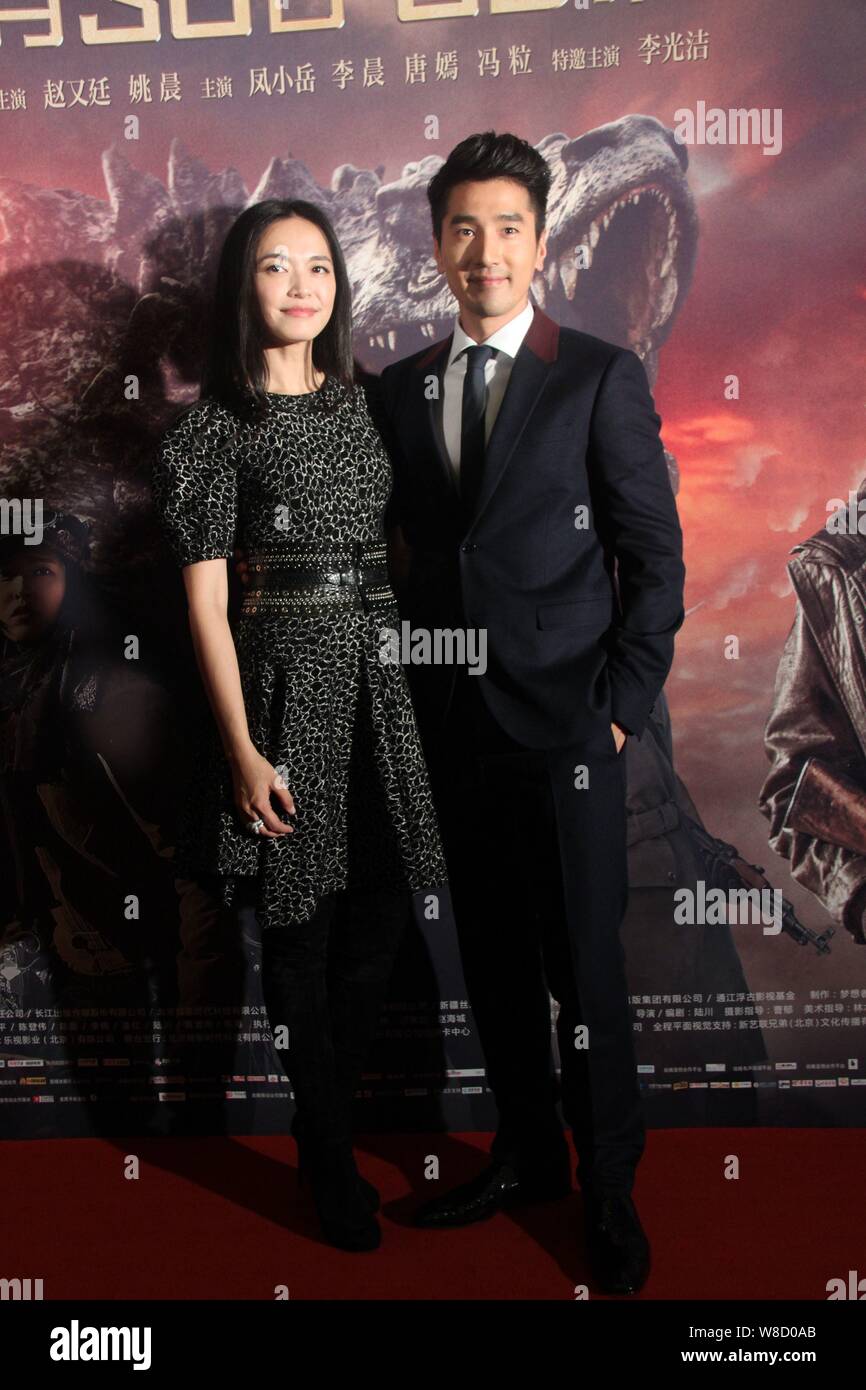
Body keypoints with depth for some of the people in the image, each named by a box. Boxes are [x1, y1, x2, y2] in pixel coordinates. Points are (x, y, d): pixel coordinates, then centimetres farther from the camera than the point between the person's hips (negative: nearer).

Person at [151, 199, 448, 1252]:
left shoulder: (361, 400, 12)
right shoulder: (215, 424, -3)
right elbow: (206, 600, -6)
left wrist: (424, 668, 7)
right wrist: (244, 750, -11)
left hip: (381, 680, 5)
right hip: (288, 685, -5)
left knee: (378, 924, 8)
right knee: (301, 933, 6)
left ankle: (330, 1127, 31)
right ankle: (329, 1164, 25)